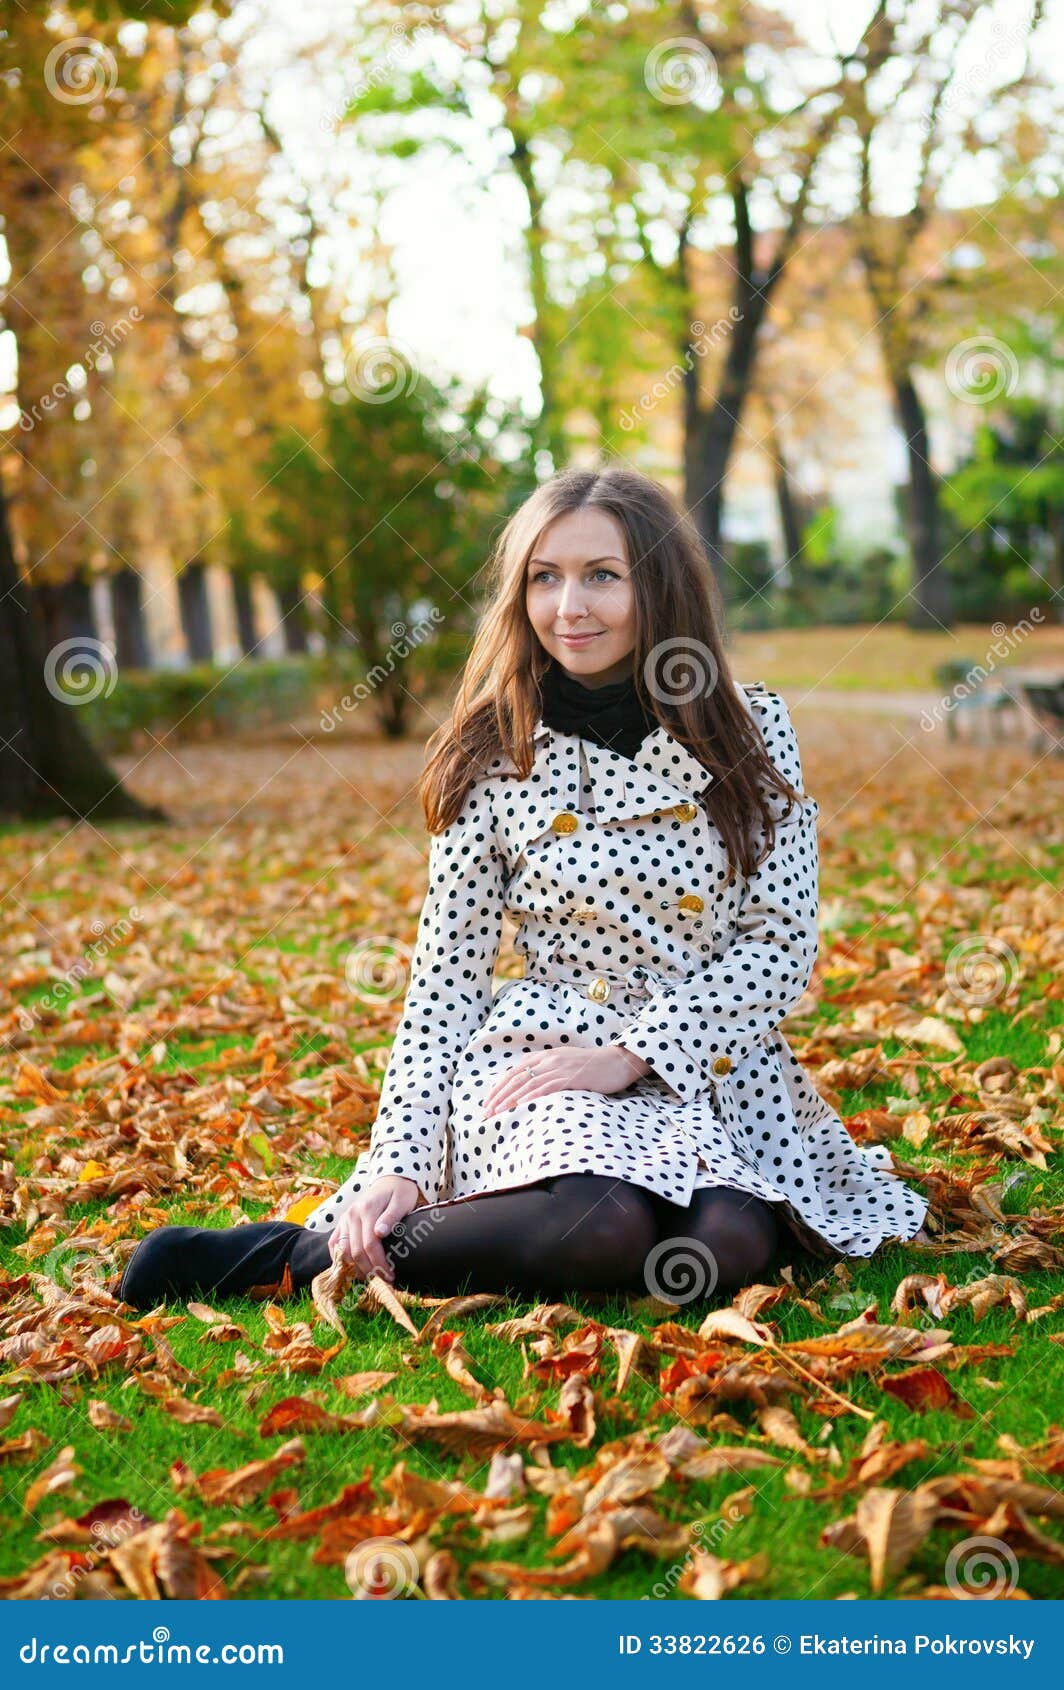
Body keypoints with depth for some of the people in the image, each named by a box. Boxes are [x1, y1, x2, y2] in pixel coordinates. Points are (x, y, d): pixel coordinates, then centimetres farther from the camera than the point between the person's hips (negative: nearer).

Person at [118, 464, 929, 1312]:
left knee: (729, 1244, -31)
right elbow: (446, 978, 0)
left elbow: (783, 940, -2)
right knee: (603, 1227, -35)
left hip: (710, 1068, 2)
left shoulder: (750, 727, 2)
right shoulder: (497, 759, 1)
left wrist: (629, 1054, -13)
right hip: (540, 1053, -2)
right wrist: (398, 1163, -10)